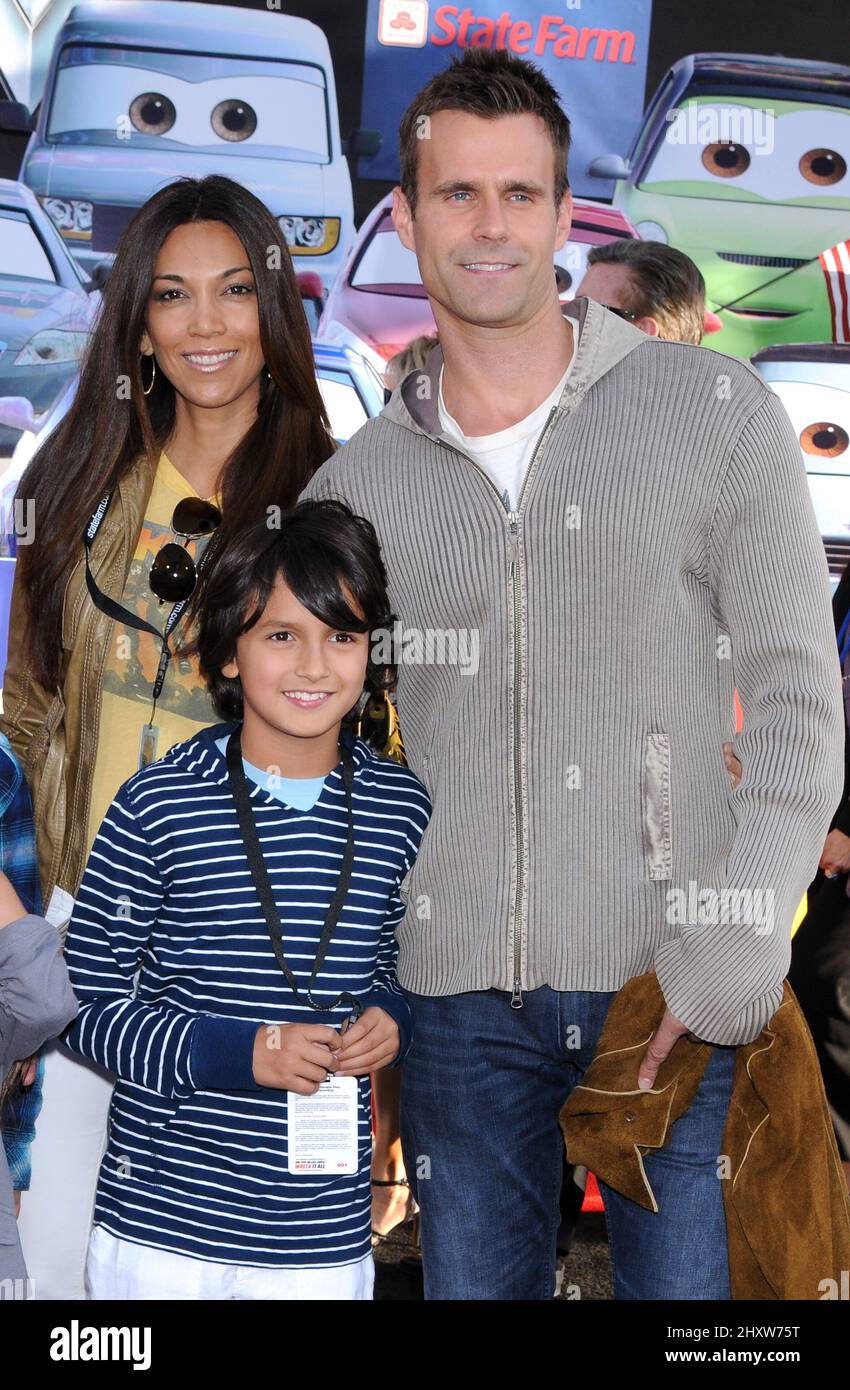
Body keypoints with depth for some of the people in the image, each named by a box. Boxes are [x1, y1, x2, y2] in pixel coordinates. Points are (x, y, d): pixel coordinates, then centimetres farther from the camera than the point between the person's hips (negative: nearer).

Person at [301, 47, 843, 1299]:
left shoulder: (716, 413, 0)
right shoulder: (355, 483, 8)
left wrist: (728, 970, -12)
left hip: (674, 986, -2)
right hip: (460, 996, 3)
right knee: (473, 1281, 11)